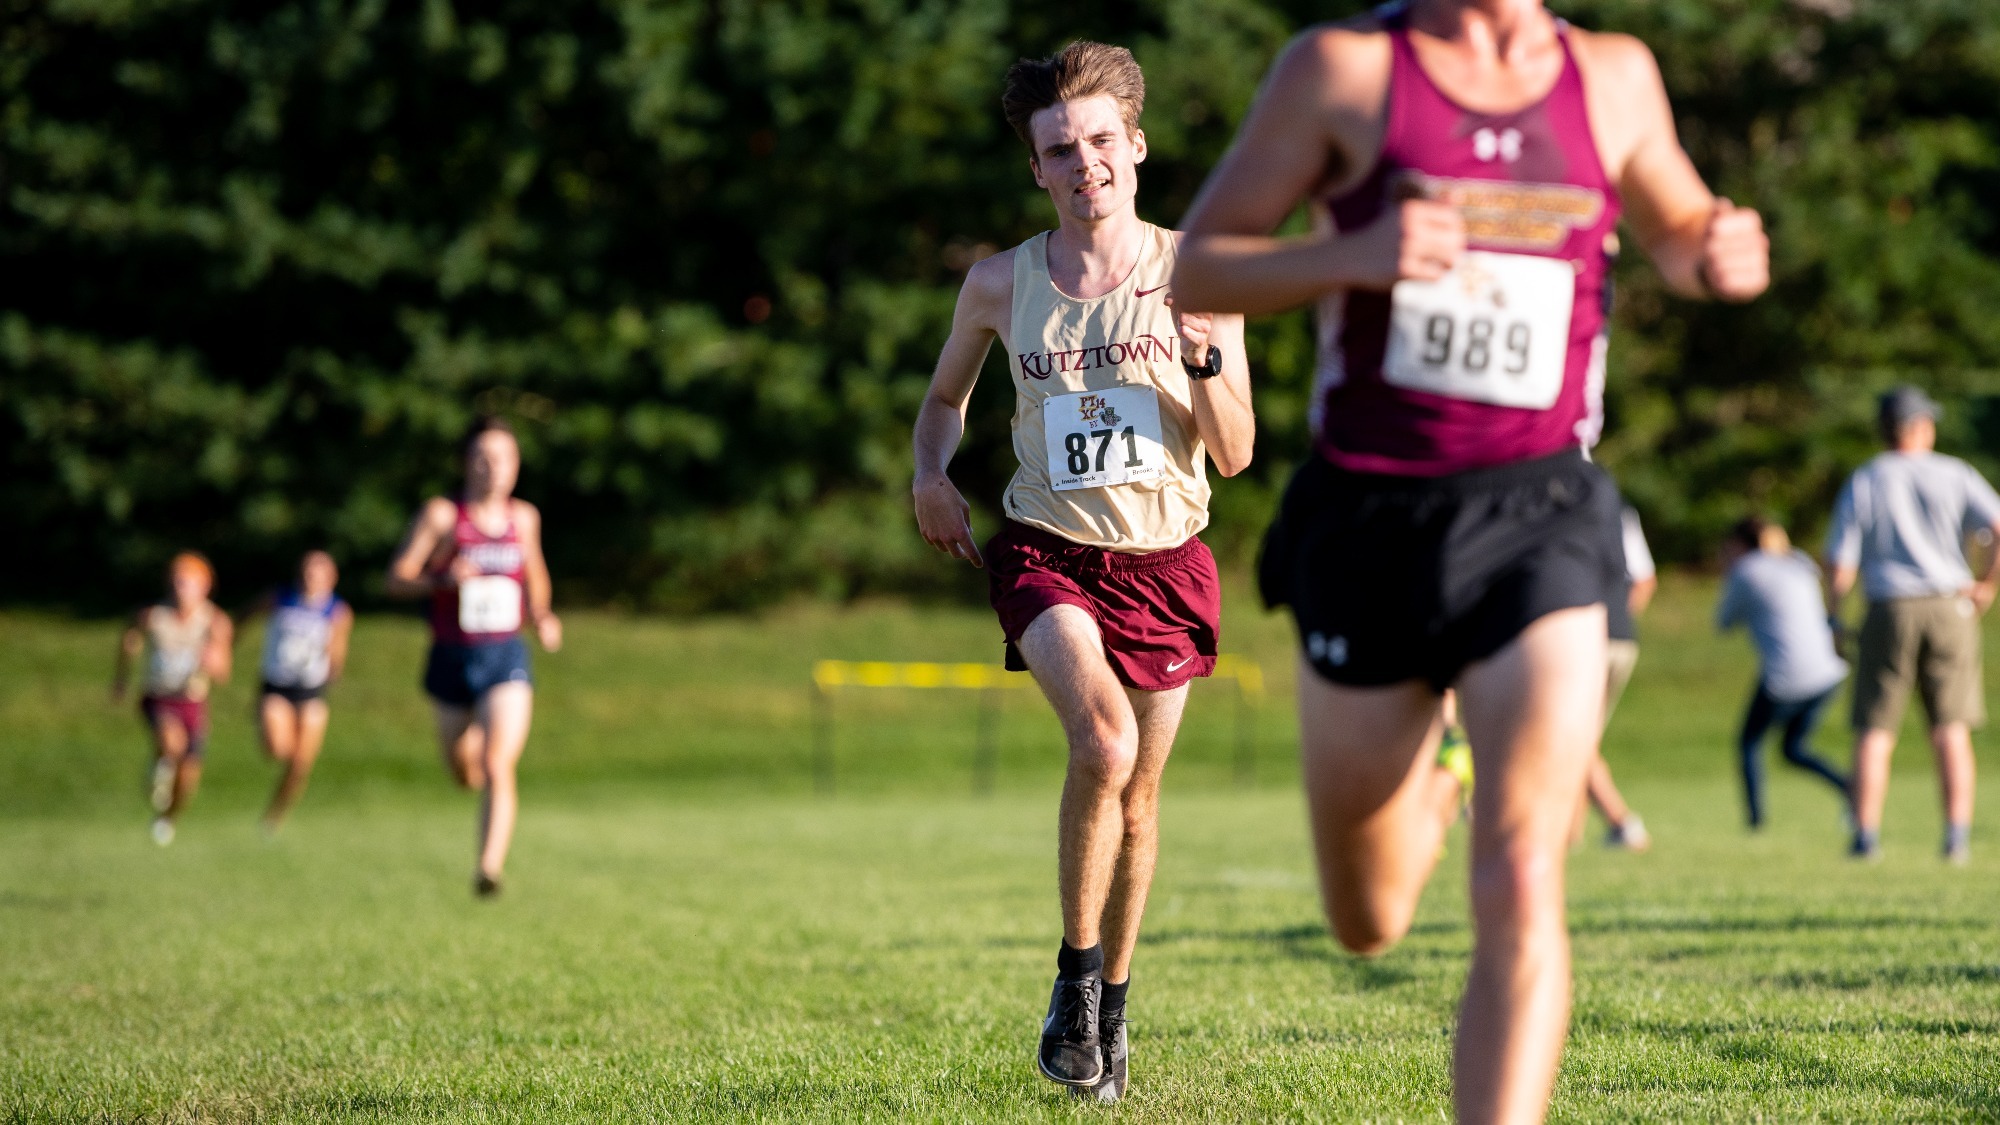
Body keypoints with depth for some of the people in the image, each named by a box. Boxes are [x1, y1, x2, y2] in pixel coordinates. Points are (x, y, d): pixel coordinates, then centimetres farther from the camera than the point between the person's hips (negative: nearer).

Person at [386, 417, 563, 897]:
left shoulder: (523, 517, 3)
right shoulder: (441, 514, -8)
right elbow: (396, 578, -9)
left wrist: (542, 617, 7)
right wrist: (442, 579, -27)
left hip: (507, 660, 0)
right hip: (453, 659, 0)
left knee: (498, 767, -20)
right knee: (465, 774, 19)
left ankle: (489, 869, -24)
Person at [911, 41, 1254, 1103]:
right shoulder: (1001, 284, -1)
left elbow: (1235, 454, -2)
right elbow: (946, 395, 19)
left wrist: (1204, 355, -19)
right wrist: (931, 476, -1)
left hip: (1165, 560, 2)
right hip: (1048, 550, -2)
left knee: (1136, 793, 10)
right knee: (1104, 739, -27)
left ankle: (1111, 1003, 31)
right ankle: (1076, 972, -9)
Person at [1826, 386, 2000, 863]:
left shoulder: (1861, 483, 0)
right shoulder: (1954, 474, 0)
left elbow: (1839, 568, -5)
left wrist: (1834, 621, 9)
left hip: (1889, 613, 0)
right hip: (1949, 609, 0)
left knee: (1874, 731, 6)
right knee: (1951, 730, 6)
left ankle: (1866, 836, -1)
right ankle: (1958, 836, 0)